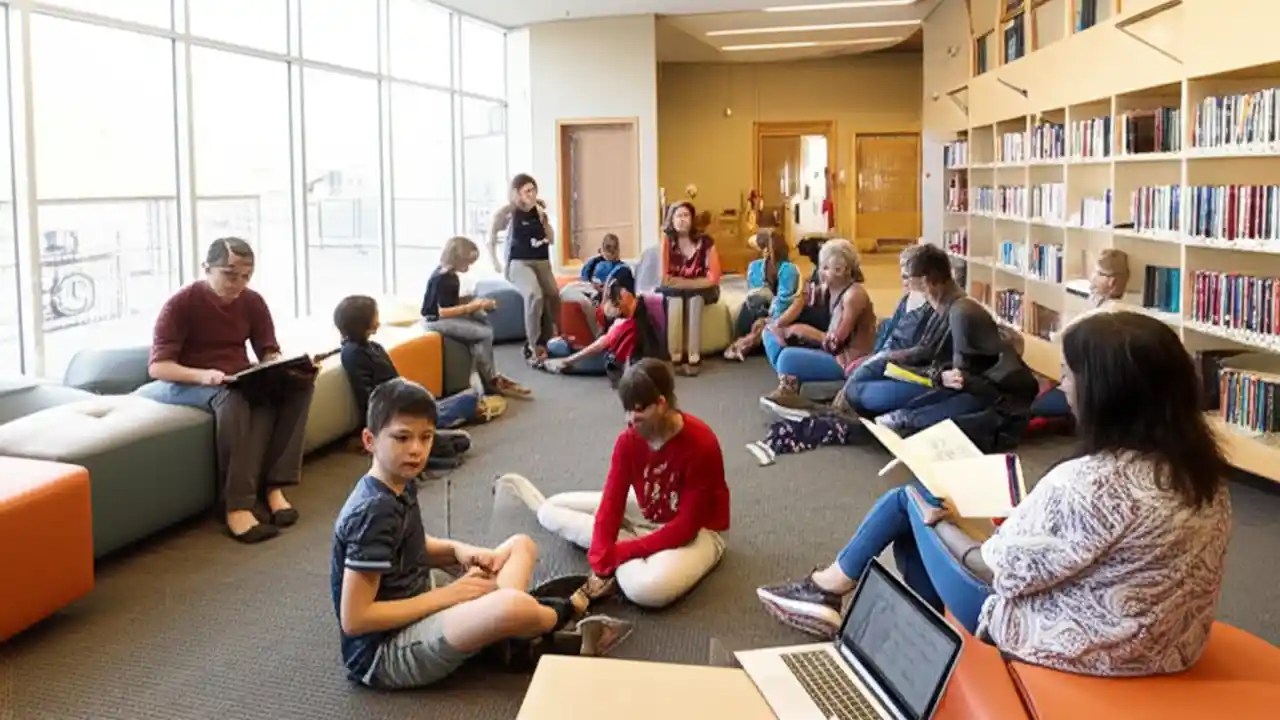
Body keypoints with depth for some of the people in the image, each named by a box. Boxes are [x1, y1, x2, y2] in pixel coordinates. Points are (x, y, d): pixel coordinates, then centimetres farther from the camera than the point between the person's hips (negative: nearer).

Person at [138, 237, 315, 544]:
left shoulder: (253, 302, 4)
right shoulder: (180, 304, -11)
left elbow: (269, 354, 5)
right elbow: (157, 366, -17)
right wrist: (203, 375, -37)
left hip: (240, 382, 5)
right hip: (190, 383, -5)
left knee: (299, 382, -23)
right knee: (232, 398, -40)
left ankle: (273, 484, -24)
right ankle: (237, 505, -40)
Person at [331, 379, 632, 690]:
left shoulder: (401, 486, 3)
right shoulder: (374, 512, -24)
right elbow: (354, 620, -25)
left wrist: (458, 550, -1)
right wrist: (446, 594, -18)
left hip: (413, 616, 10)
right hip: (381, 653, -10)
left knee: (521, 545, 15)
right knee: (512, 606, -34)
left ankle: (511, 639, -9)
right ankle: (564, 614, 1)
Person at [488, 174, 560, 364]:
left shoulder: (539, 211, 9)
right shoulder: (508, 212, -4)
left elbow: (551, 239, 10)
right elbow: (491, 238, 6)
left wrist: (544, 219, -4)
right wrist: (496, 264, 3)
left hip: (541, 262, 5)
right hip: (518, 263, -5)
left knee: (553, 296, -22)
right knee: (534, 295, -33)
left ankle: (545, 342, -5)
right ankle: (534, 347, -26)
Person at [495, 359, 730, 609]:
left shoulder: (700, 446, -30)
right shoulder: (630, 439, -14)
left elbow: (685, 527, -28)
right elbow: (611, 500, -15)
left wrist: (616, 553, -27)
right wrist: (601, 561, -28)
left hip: (697, 532, -5)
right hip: (646, 514, 5)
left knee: (648, 588, -35)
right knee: (553, 509, -1)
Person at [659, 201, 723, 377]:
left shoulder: (705, 242, -11)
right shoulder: (667, 239, -12)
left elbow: (713, 278, -15)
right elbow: (665, 279, -16)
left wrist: (679, 281, -17)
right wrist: (694, 281, -16)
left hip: (700, 291, 0)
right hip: (674, 292, 0)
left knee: (695, 299, -31)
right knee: (675, 299, -31)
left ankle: (694, 358, -33)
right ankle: (676, 357, -28)